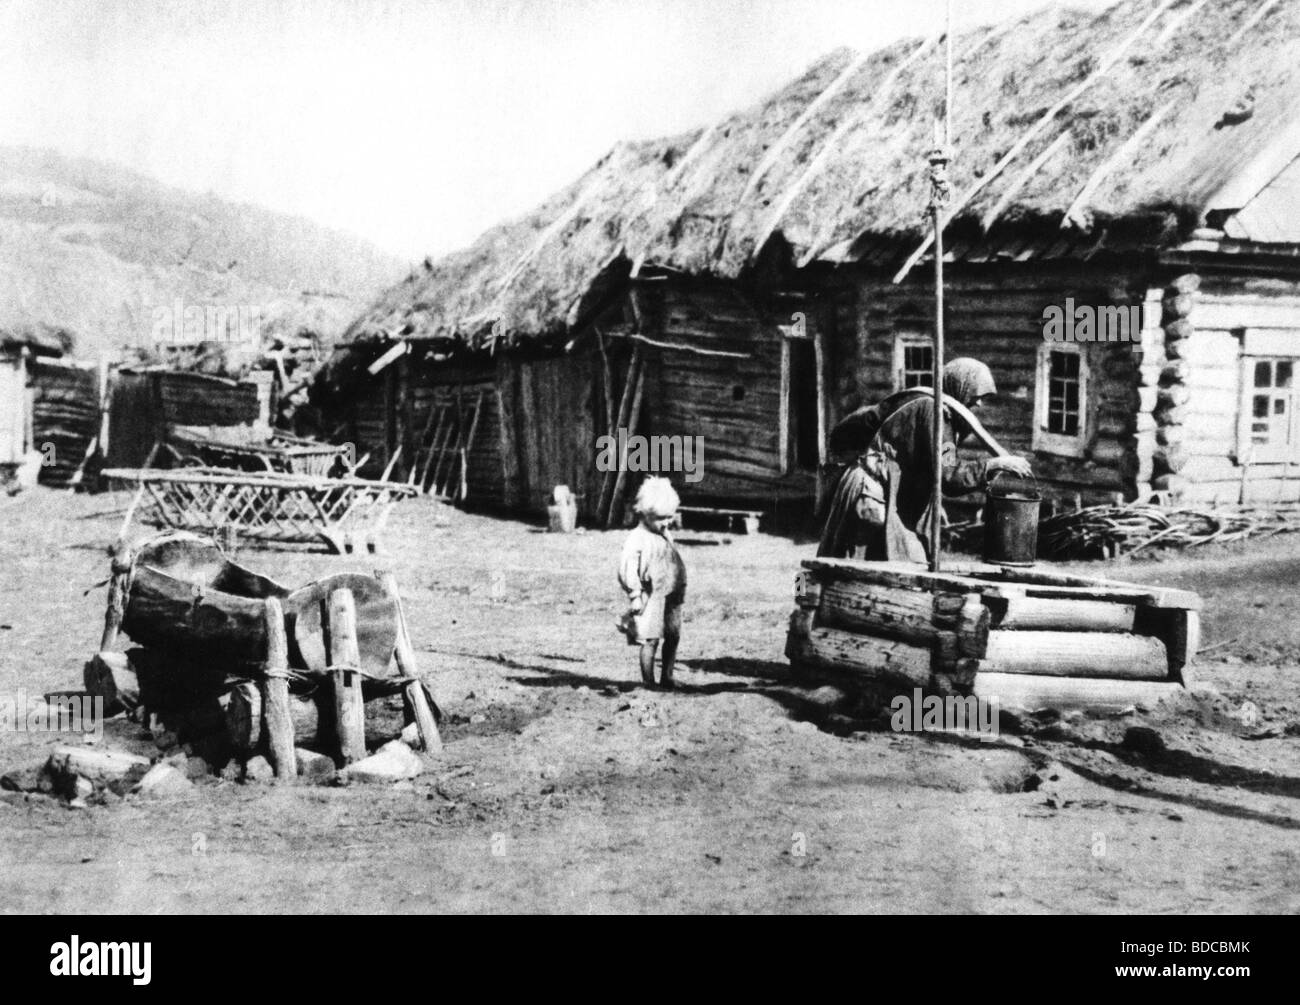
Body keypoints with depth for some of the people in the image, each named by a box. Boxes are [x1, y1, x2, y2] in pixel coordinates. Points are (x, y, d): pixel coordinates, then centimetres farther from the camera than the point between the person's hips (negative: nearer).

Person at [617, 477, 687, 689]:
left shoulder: (666, 536, 13)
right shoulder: (637, 539, -11)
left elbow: (677, 563, 21)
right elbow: (628, 569, -15)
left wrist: (681, 588, 18)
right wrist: (635, 595, -18)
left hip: (670, 596, 7)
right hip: (649, 598, -7)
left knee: (672, 637, 8)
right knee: (650, 640, -6)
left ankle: (666, 678, 18)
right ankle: (648, 682, 1)